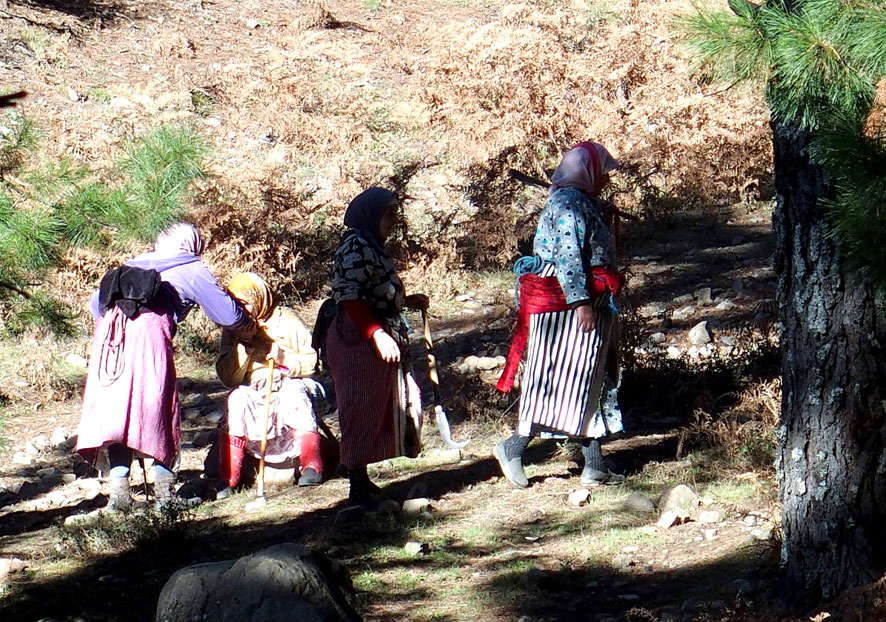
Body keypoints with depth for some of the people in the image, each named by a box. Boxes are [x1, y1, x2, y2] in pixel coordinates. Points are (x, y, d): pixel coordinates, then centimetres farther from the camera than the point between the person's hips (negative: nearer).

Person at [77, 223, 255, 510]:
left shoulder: (136, 263, 32)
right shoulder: (193, 270, 19)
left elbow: (97, 302, 30)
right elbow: (228, 314, 14)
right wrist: (248, 325, 34)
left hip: (109, 326, 4)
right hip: (150, 328, -4)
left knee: (114, 410, 3)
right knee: (158, 411, 5)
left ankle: (119, 487, -5)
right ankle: (163, 489, 4)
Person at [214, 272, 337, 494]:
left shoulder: (287, 321, -1)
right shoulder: (233, 330, 5)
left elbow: (312, 361, -4)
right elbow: (227, 378, -4)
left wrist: (285, 358, -21)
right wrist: (243, 345, -15)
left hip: (290, 386, -2)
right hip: (254, 394, 2)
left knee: (294, 392, -36)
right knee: (237, 399, -30)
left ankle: (312, 466, -30)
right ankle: (228, 477, -31)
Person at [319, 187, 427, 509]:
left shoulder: (372, 247, 17)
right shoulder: (356, 247, -15)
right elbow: (350, 298, -23)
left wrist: (407, 301, 15)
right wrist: (378, 334, -27)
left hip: (376, 338, 10)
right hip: (358, 341, -10)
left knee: (377, 409, 15)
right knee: (362, 410, -6)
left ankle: (361, 479, 24)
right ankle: (358, 488, -3)